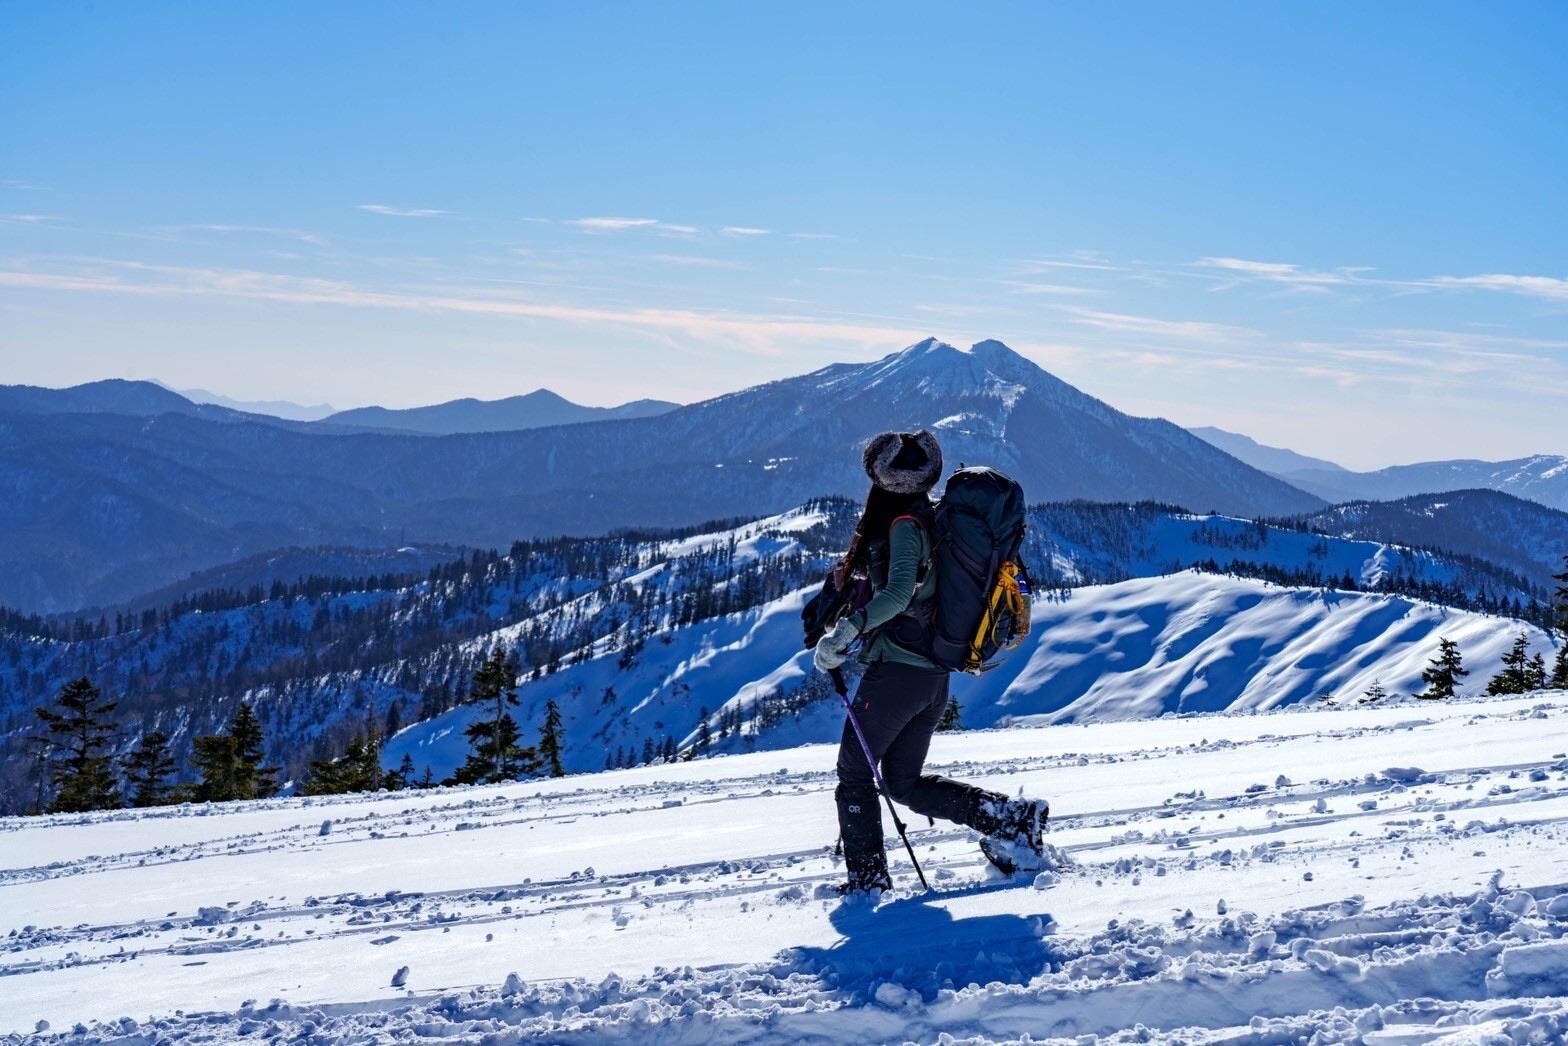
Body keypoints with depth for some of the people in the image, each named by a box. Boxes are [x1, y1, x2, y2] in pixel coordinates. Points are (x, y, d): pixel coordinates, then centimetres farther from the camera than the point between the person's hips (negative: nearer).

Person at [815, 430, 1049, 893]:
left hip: (896, 668, -9)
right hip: (935, 676, 9)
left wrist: (845, 631, -26)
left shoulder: (904, 524, -13)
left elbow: (896, 595, -26)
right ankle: (1013, 816, 8)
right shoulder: (935, 520, 13)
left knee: (854, 772, 5)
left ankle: (867, 879, 5)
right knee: (905, 783, 16)